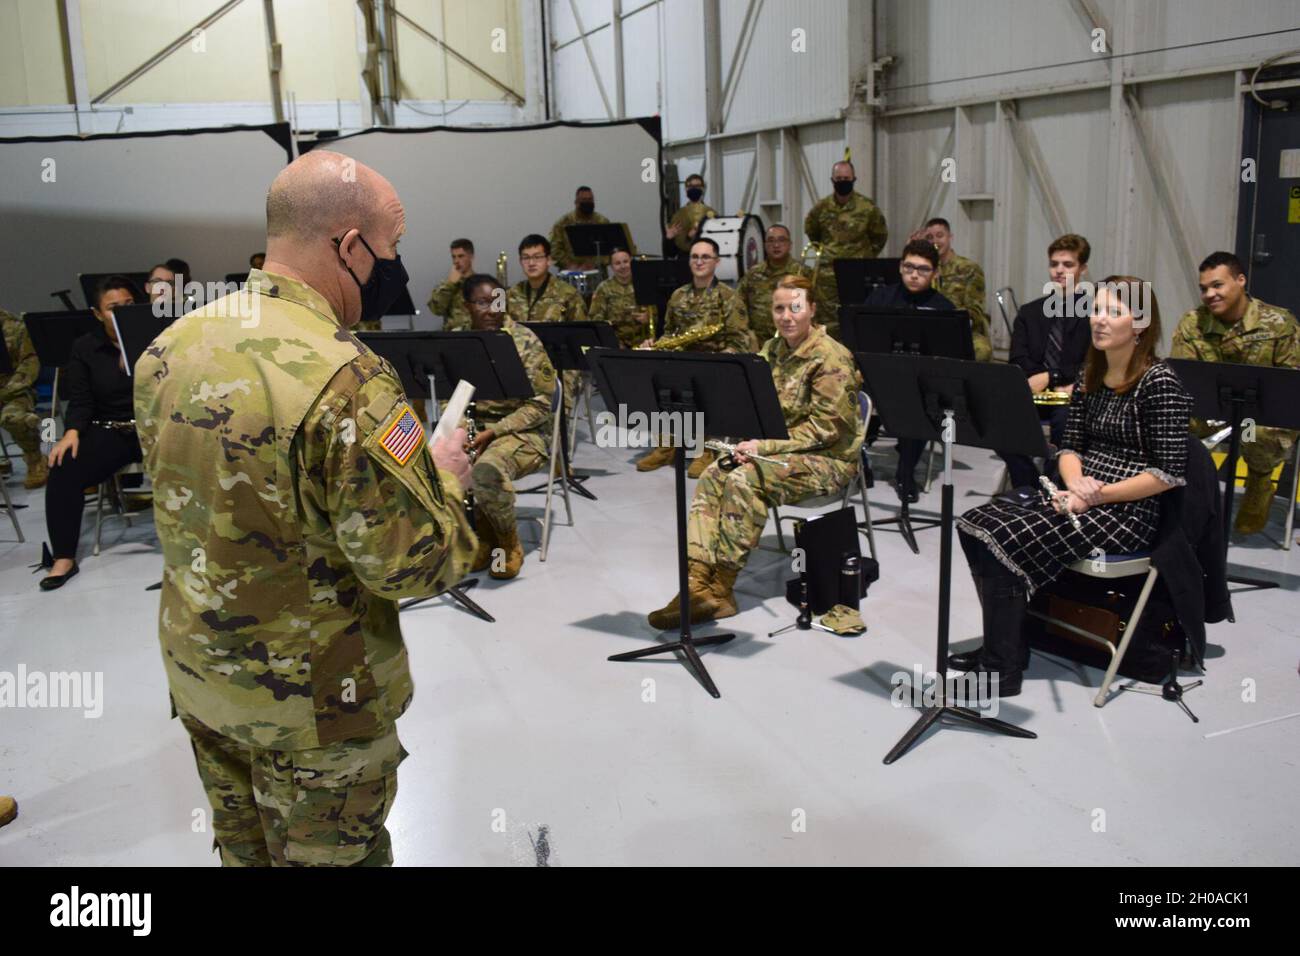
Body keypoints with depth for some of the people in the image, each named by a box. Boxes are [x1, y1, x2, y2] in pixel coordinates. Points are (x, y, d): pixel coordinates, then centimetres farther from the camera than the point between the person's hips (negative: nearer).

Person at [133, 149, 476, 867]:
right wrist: (445, 480, -7)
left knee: (243, 849, 26)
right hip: (311, 699, -7)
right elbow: (411, 564, -27)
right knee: (331, 854, 15)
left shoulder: (170, 346, -3)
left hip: (196, 673, 7)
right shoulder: (344, 378, -29)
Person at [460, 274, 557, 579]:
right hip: (470, 427, 5)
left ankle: (508, 543, -8)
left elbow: (539, 406, -10)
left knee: (486, 471, -37)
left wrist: (492, 432, -20)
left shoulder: (526, 342, -7)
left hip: (521, 431, -5)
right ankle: (481, 535, -3)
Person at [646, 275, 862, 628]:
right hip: (774, 449, 7)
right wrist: (750, 440, -8)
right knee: (713, 476, -18)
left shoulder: (831, 358, -12)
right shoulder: (772, 349, 11)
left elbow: (824, 427, -18)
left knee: (743, 482, -30)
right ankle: (697, 580, -27)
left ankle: (720, 590, -24)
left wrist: (766, 446, -24)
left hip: (827, 458, -7)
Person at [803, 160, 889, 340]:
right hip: (828, 273, 2)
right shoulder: (821, 208, 2)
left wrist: (865, 257, 12)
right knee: (829, 320, 4)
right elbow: (811, 231, 22)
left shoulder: (868, 208, -5)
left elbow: (880, 236, 11)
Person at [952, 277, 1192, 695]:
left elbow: (1170, 473, -16)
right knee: (975, 524, -9)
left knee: (1005, 540, -24)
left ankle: (1003, 669, -13)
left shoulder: (1160, 383, -12)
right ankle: (1003, 642, 0)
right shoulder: (1089, 377, 11)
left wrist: (1096, 496, -17)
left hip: (1129, 512, -8)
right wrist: (1075, 483, -10)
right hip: (1082, 499, 8)